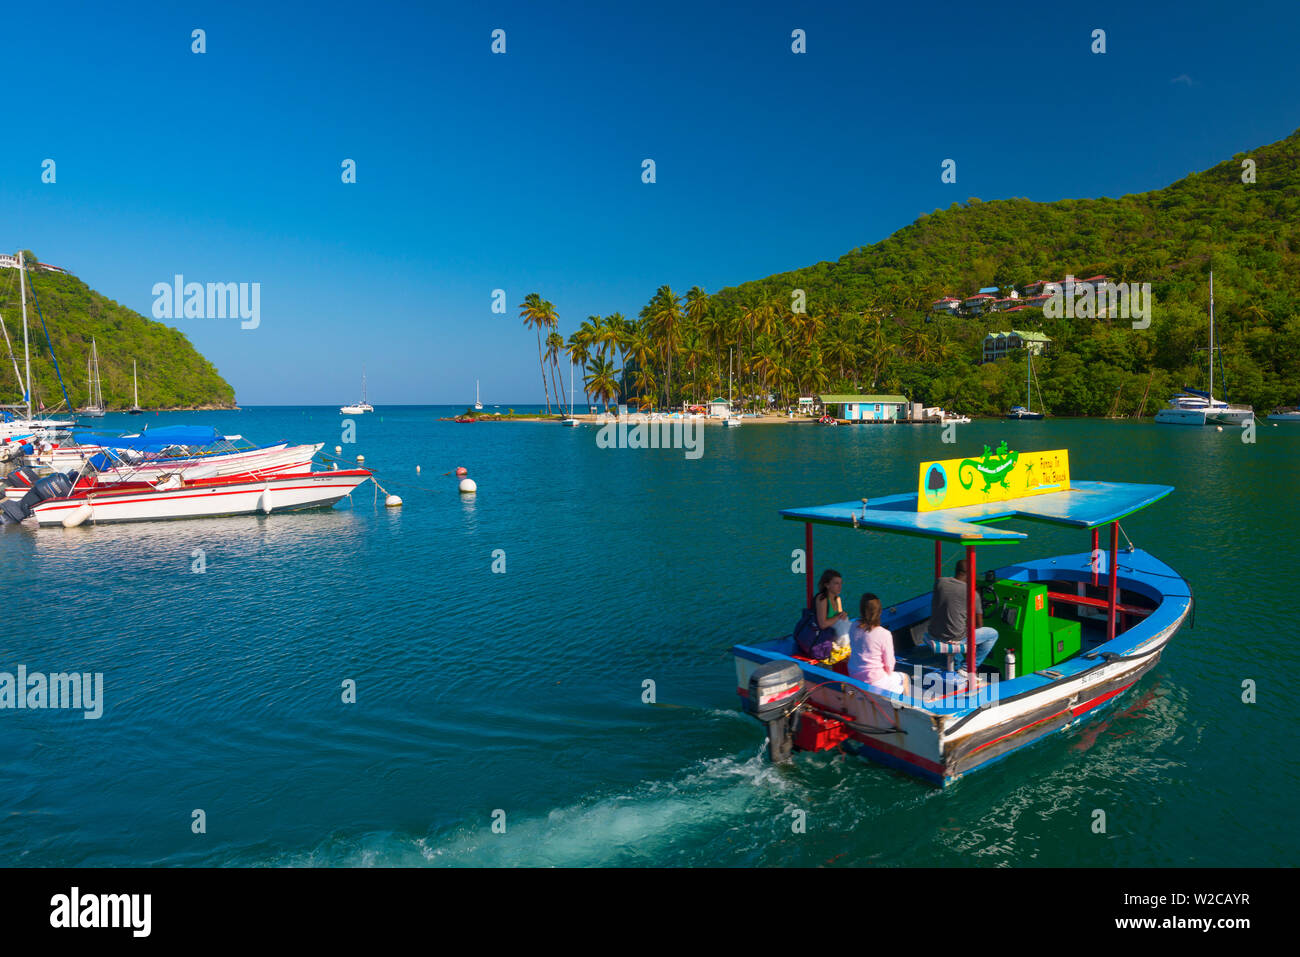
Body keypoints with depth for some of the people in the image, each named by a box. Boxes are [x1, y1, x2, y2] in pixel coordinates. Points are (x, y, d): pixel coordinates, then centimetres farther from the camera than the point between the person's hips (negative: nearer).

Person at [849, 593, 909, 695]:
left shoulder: (854, 627, -10)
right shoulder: (884, 634, -25)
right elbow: (889, 664, -15)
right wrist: (888, 672, 10)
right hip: (874, 681, -6)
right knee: (904, 677, 24)